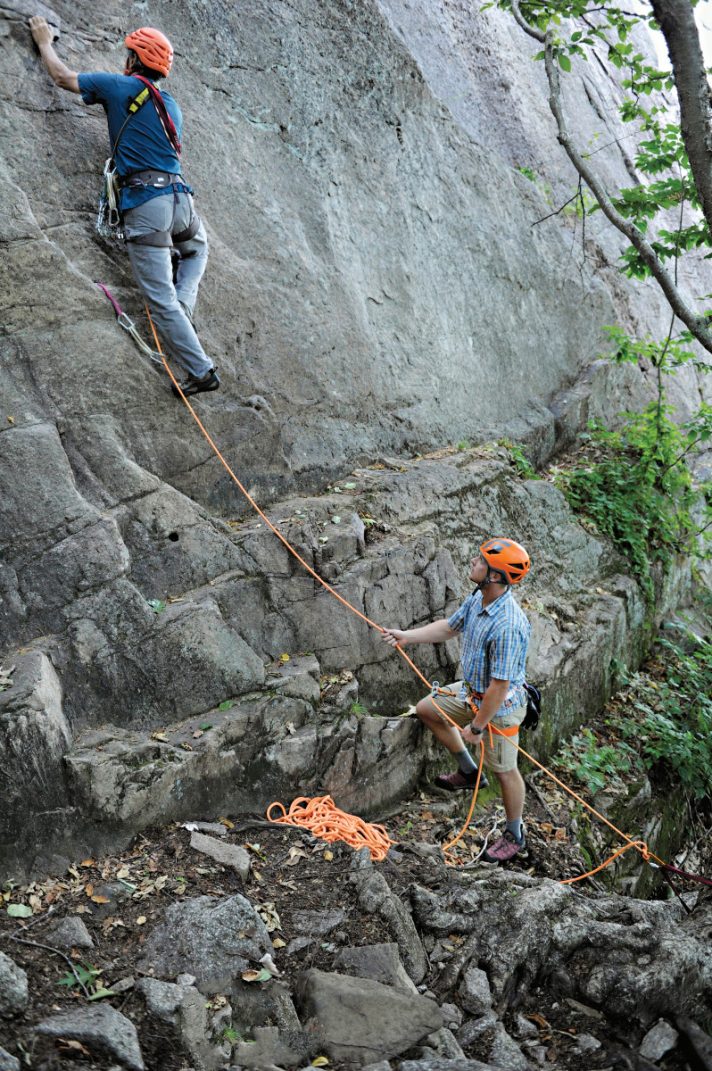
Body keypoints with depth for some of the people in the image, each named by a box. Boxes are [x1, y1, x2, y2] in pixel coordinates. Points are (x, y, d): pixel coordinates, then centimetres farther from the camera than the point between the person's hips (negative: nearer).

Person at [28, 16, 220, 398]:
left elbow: (61, 76, 15)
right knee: (197, 250, 37)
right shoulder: (171, 105, 20)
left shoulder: (118, 86, 4)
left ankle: (201, 371, -7)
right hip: (178, 197, 6)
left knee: (161, 298, -4)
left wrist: (44, 42, 34)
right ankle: (182, 309, 14)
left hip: (144, 202, -5)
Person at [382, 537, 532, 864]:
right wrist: (407, 636, 3)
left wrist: (476, 727, -21)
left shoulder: (508, 626, -36)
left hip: (499, 706, -9)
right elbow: (449, 627, 11)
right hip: (471, 690, 9)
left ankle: (515, 836, 32)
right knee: (426, 710, 22)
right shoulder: (477, 598, -9)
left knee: (504, 771, 9)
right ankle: (467, 771, 36)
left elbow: (499, 686, -31)